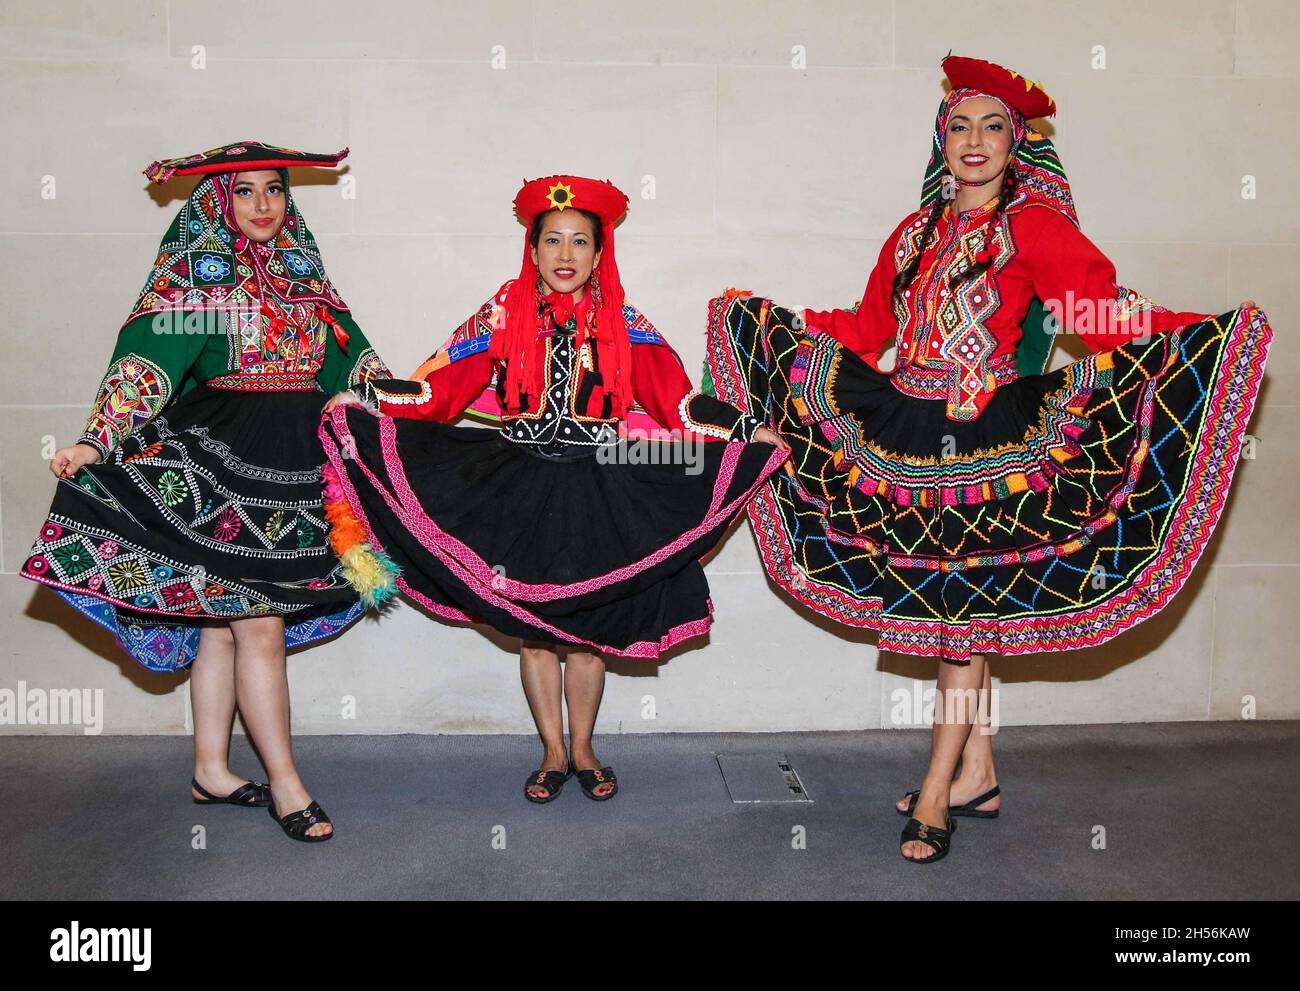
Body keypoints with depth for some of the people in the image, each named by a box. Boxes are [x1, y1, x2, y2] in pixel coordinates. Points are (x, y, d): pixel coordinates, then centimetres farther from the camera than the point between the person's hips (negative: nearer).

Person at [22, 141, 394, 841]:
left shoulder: (302, 276, 14)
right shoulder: (194, 275, -4)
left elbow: (349, 354, 20)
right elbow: (147, 359, -16)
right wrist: (97, 440, -28)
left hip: (289, 472, 6)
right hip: (215, 469, -6)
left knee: (223, 622, 13)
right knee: (259, 624, -6)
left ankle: (211, 772, 23)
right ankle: (285, 785, 5)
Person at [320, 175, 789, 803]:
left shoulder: (622, 324, 2)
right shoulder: (505, 315, 1)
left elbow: (676, 400, 0)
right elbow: (440, 387, -3)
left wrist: (747, 430, -8)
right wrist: (368, 400, -13)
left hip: (599, 488, 0)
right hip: (521, 484, 0)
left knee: (589, 626, 8)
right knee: (533, 626, 7)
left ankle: (582, 750, 26)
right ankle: (553, 753, 24)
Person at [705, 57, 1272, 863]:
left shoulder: (1035, 227, -1)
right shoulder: (918, 233, 14)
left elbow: (1109, 317, -10)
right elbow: (868, 329, 20)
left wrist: (1211, 334, -23)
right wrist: (764, 317, 23)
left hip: (990, 437, -5)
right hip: (911, 434, 5)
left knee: (967, 599, -4)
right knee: (949, 602, 8)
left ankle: (936, 791, 6)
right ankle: (979, 774, 21)